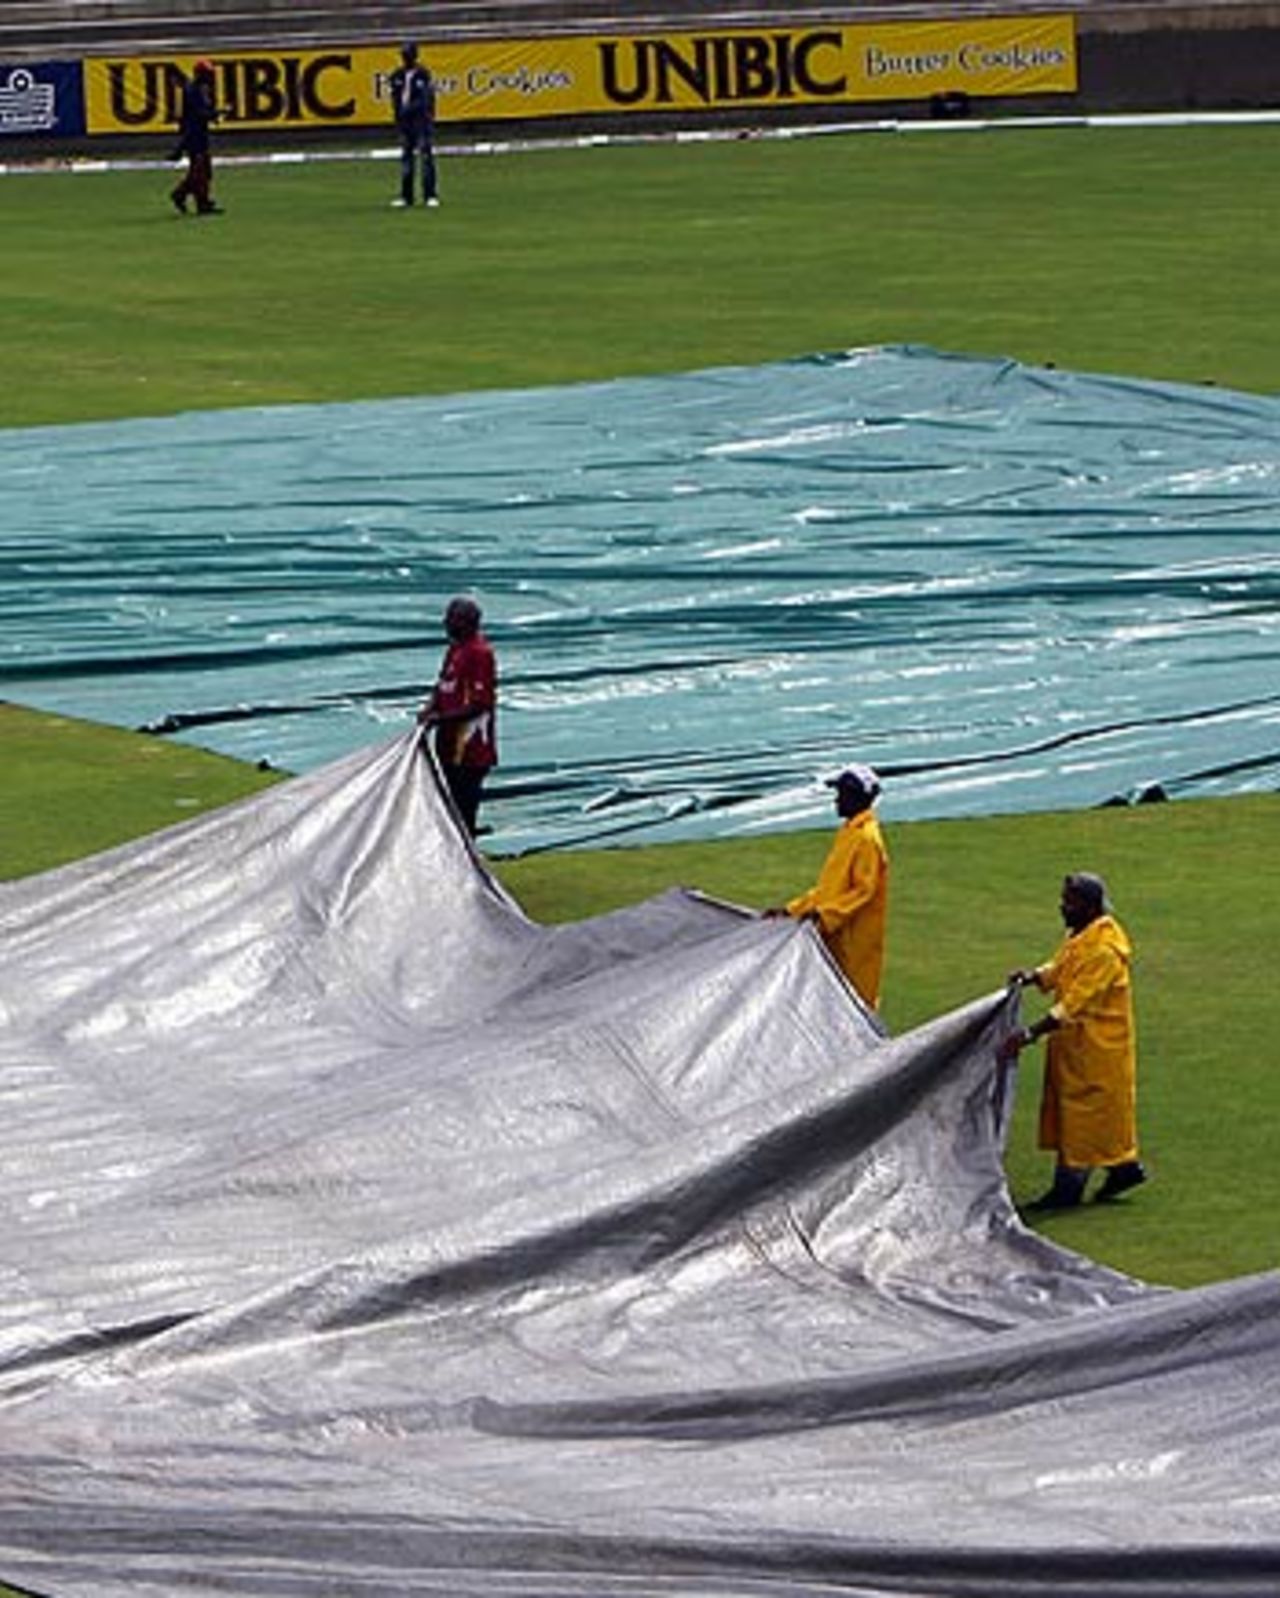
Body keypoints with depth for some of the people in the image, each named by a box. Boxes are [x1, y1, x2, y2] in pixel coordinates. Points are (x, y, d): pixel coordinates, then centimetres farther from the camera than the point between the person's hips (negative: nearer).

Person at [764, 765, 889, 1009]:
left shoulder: (867, 839, -14)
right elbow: (826, 888, 21)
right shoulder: (846, 834, 16)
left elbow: (864, 890, -20)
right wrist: (791, 909, 16)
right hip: (836, 938, 10)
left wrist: (825, 914, -28)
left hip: (856, 942, -10)